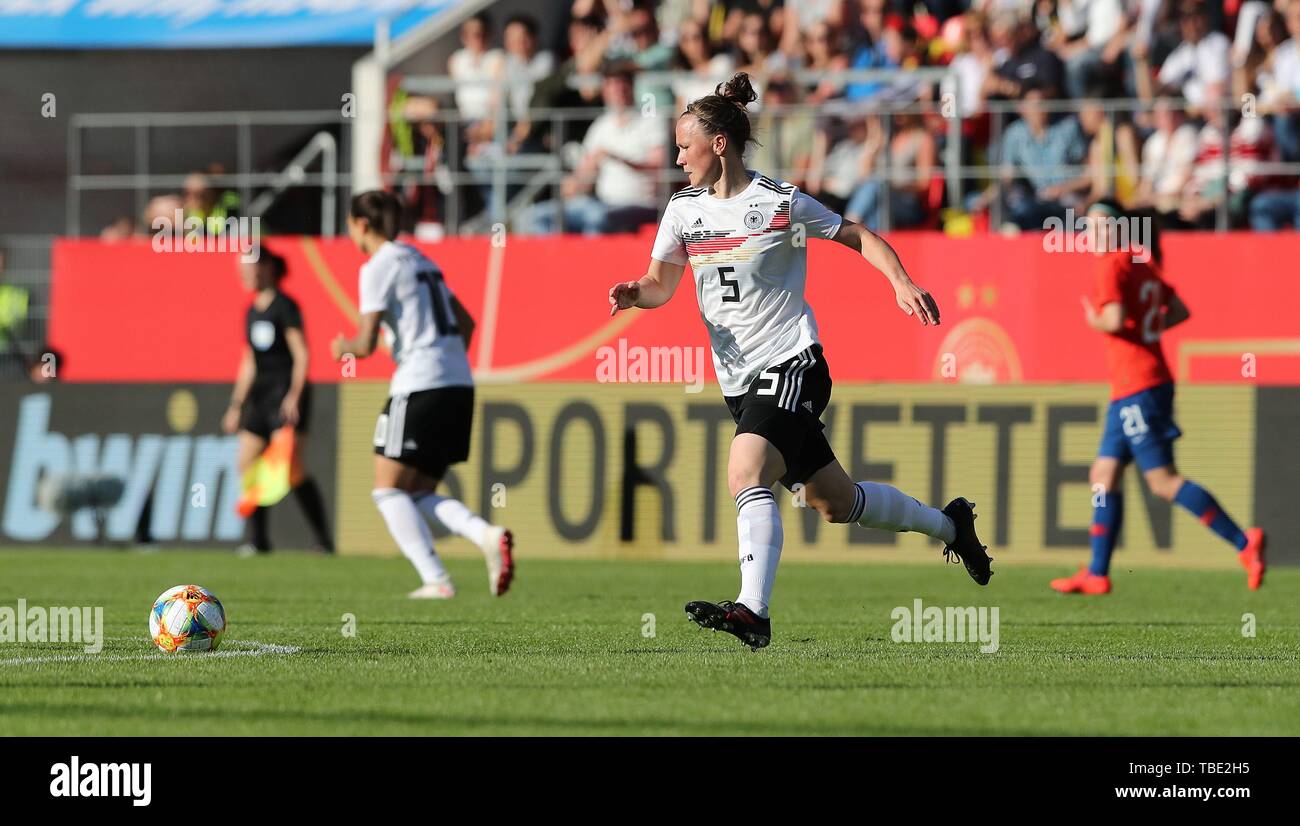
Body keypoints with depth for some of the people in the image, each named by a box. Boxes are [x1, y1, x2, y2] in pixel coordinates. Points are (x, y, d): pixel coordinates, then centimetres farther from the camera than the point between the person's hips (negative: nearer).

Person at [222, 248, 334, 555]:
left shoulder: (284, 306, -8)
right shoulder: (252, 312, 16)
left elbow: (301, 355, -13)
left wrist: (294, 396, -22)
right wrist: (236, 406, 21)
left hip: (286, 393, -9)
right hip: (260, 394, 9)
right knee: (247, 464, 1)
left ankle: (324, 541, -11)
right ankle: (257, 539, 8)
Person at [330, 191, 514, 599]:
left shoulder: (378, 267, -7)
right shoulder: (420, 260, 19)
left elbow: (366, 343, -12)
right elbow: (465, 323, 26)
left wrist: (343, 348, 9)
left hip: (419, 385, -8)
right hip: (459, 385, 8)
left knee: (389, 491, 1)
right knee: (420, 494, 12)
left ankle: (436, 580, -11)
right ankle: (487, 535, -13)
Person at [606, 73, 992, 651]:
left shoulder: (780, 204, -8)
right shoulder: (684, 208, 7)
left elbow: (860, 237, 2)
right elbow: (661, 284, 8)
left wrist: (902, 282, -12)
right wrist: (634, 294, -14)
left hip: (790, 363, -7)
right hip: (738, 379, 7)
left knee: (746, 473, -29)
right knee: (831, 500, 14)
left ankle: (753, 611, -36)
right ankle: (948, 523, 36)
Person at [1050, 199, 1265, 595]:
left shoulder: (1112, 267, -11)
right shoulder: (1143, 265, 15)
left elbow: (1115, 319, -24)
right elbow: (1179, 311, 21)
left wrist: (1094, 321, -5)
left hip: (1136, 388, -10)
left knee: (1164, 481, -11)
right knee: (1103, 476, 11)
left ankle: (1243, 542, -16)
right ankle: (1096, 574, 12)